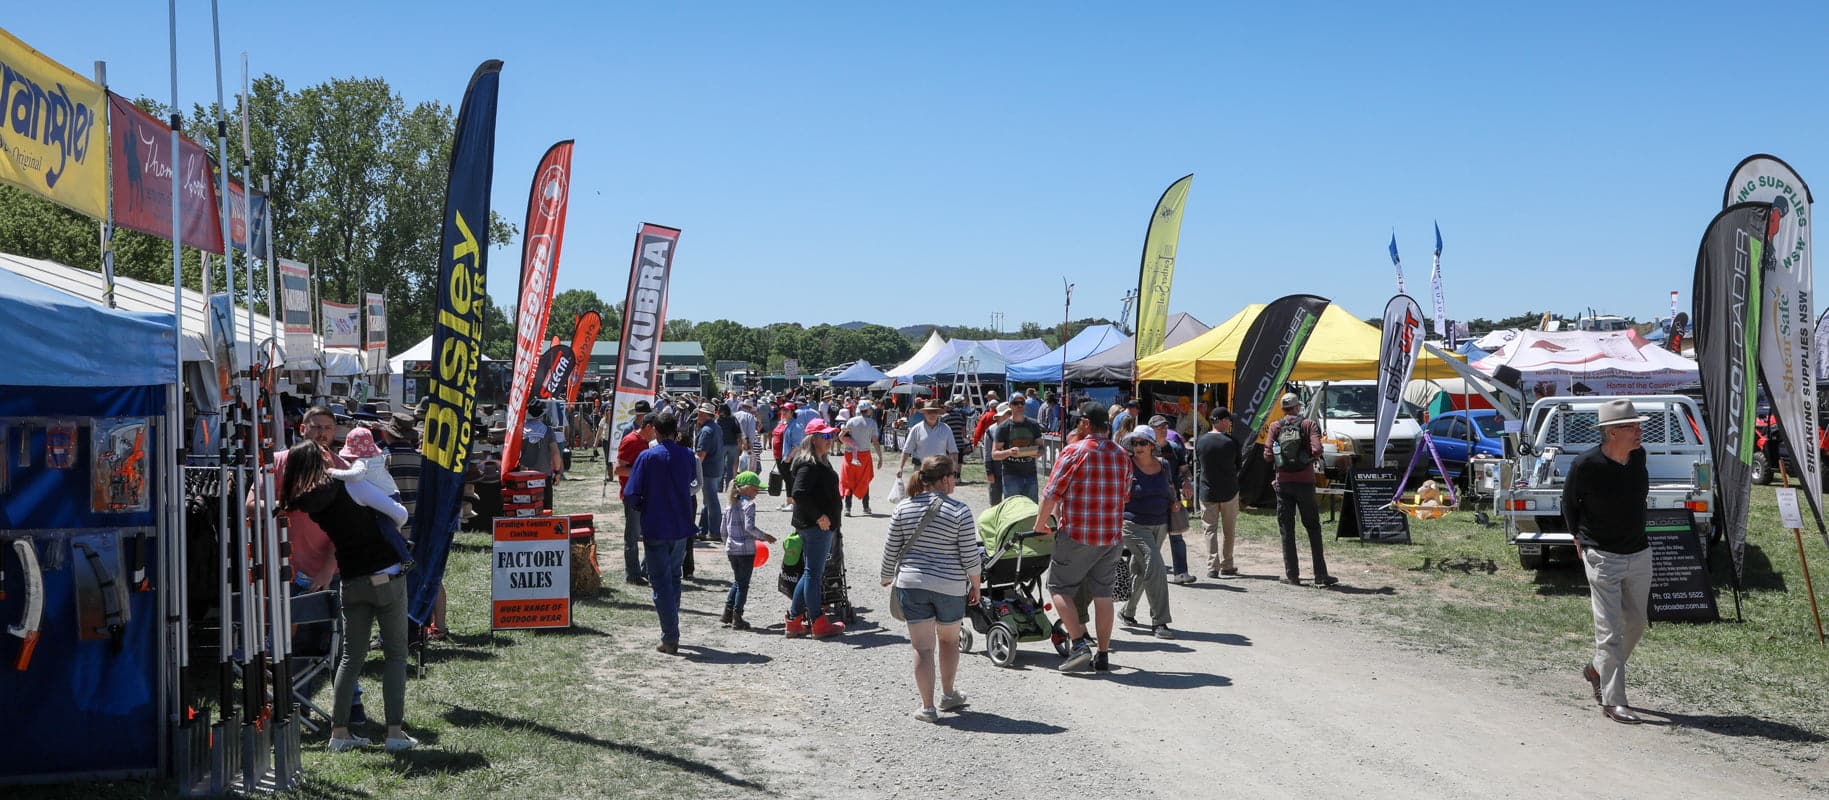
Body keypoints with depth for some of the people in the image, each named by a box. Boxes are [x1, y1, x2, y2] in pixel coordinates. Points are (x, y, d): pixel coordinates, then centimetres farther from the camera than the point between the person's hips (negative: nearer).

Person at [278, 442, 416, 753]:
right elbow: (400, 514, -7)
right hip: (388, 577, -4)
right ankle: (396, 731, -3)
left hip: (352, 583, 4)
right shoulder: (351, 487, -11)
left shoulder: (307, 503, 1)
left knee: (351, 657, 14)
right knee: (395, 654, 3)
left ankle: (339, 731, 13)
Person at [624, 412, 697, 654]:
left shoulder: (647, 457, -12)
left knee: (661, 582, 3)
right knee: (674, 578, 20)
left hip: (655, 530, -4)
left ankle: (670, 639, 0)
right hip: (682, 528, 4)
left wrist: (644, 507, 5)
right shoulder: (688, 456, -2)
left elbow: (631, 496, -13)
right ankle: (671, 631, 29)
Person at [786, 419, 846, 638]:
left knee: (811, 573, 15)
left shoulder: (820, 462, 15)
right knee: (814, 573, -2)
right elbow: (799, 493, -26)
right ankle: (819, 623, 5)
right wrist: (819, 516, -22)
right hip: (816, 527, -11)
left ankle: (794, 620, 20)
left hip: (820, 524, 11)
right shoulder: (809, 465, -17)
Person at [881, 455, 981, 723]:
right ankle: (948, 695, 32)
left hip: (911, 583, 1)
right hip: (950, 586, -1)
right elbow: (970, 556, -7)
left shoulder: (904, 508, -1)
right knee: (949, 640, 21)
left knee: (922, 647, 4)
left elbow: (890, 550, 4)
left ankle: (927, 707, 5)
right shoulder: (959, 511, -9)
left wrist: (887, 578, 20)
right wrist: (975, 586, 7)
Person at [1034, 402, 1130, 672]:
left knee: (1060, 587, 6)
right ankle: (1103, 654, 13)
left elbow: (1051, 494, -11)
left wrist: (1040, 525, 2)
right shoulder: (1121, 455, 9)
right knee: (1102, 593, 11)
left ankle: (1080, 643, -5)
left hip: (1076, 535, -5)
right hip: (1112, 536, 6)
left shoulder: (1074, 452, -10)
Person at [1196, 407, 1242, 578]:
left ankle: (1212, 567, -4)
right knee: (1229, 531, 14)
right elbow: (1239, 465, 0)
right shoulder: (1231, 442, -11)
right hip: (1229, 492, -1)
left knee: (1210, 530, 5)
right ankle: (1226, 565, 19)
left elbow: (1197, 460, 5)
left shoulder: (1200, 441, -6)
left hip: (1207, 492, 1)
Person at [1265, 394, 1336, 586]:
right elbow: (1316, 449, -15)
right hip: (1304, 482, -1)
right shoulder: (1308, 424, -2)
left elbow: (1268, 455, -6)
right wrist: (1314, 458, 7)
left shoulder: (1275, 426, 1)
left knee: (1286, 529, 7)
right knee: (1313, 528, 7)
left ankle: (1292, 575, 6)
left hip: (1283, 482, 1)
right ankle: (1321, 575, 5)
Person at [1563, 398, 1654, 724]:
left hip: (1639, 553, 6)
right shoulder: (1587, 464, -20)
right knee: (1610, 630, -5)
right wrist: (1581, 538, 5)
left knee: (1635, 625, 15)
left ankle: (1598, 671, 37)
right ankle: (1613, 701, 1)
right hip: (1603, 557, -6)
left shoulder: (1638, 455, -3)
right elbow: (1569, 502, -2)